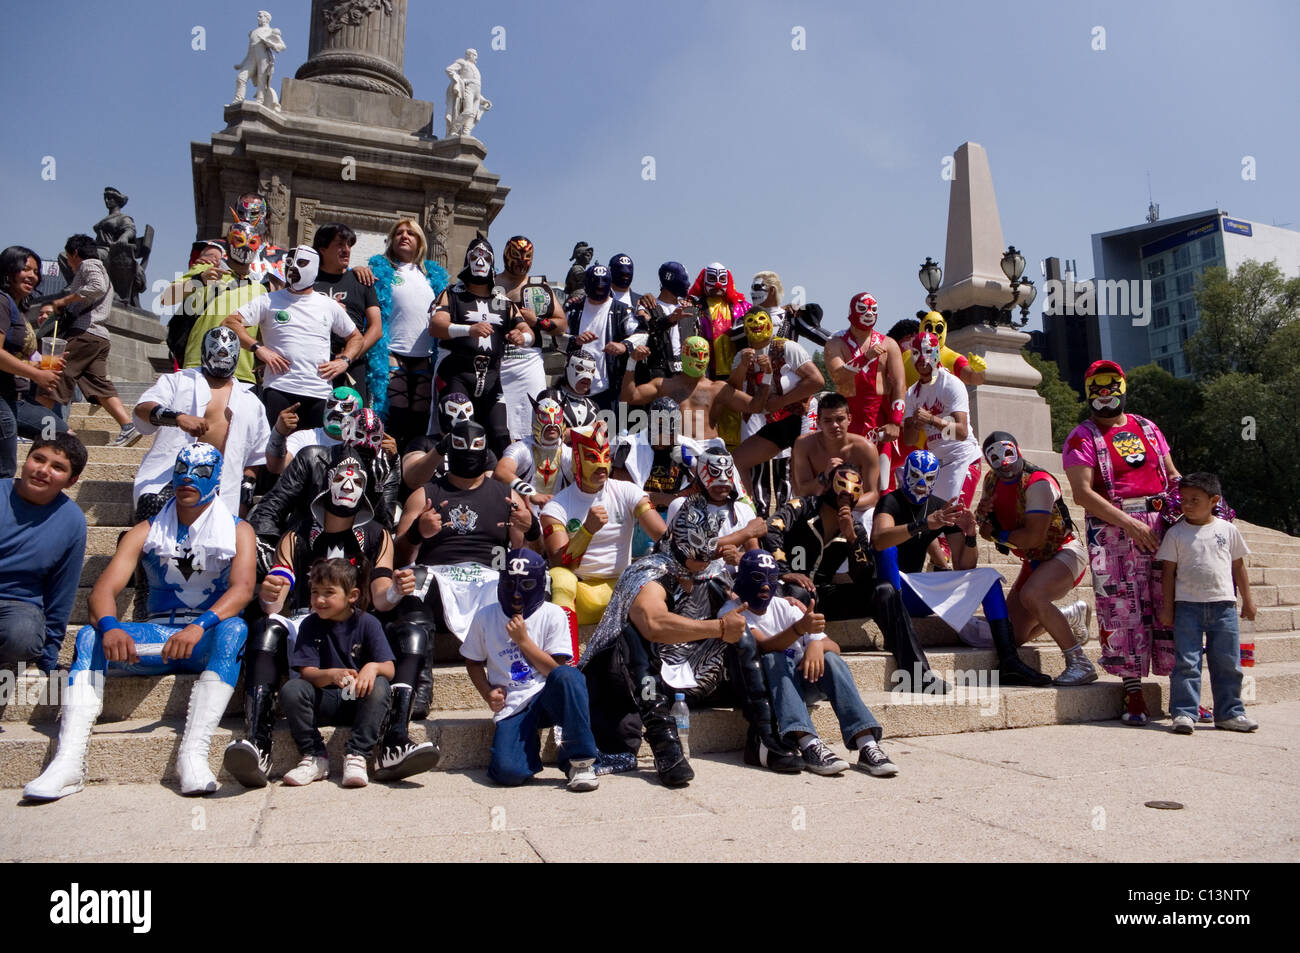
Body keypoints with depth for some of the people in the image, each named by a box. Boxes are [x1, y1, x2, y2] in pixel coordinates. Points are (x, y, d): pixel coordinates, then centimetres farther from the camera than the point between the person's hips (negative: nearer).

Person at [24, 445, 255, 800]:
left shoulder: (238, 531, 3)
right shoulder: (146, 531, 10)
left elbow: (242, 588, -15)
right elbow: (104, 587, -3)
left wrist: (199, 626, -34)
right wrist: (110, 626, -28)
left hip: (209, 639, -3)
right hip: (156, 637, 3)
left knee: (234, 629, -35)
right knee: (90, 636, -22)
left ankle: (193, 753, -43)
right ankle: (69, 761, -32)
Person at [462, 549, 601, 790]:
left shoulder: (553, 615, -1)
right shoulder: (485, 617, 5)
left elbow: (557, 670, -4)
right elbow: (473, 662, 18)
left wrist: (523, 640, -12)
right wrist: (488, 694, 0)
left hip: (548, 697, 0)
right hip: (511, 708, 0)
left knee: (568, 675, -37)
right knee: (508, 772, -27)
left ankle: (580, 760, -22)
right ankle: (531, 749, 10)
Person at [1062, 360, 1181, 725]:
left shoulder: (1147, 428, 18)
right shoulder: (1082, 438, 1)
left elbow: (1172, 475, 23)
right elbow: (1082, 492, -10)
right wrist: (1129, 523, -16)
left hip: (1159, 524, 5)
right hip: (1112, 528, -4)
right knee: (1121, 607, -5)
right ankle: (1132, 689, 4)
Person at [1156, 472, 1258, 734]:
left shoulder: (1227, 529, 6)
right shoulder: (1175, 533, 1)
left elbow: (1238, 566, 14)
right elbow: (1169, 572, 1)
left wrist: (1247, 600, 14)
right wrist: (1167, 607, -2)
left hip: (1223, 604, 2)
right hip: (1188, 605, -2)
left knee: (1227, 663, 7)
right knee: (1186, 662, -5)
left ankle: (1229, 712, 18)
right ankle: (1184, 713, -1)